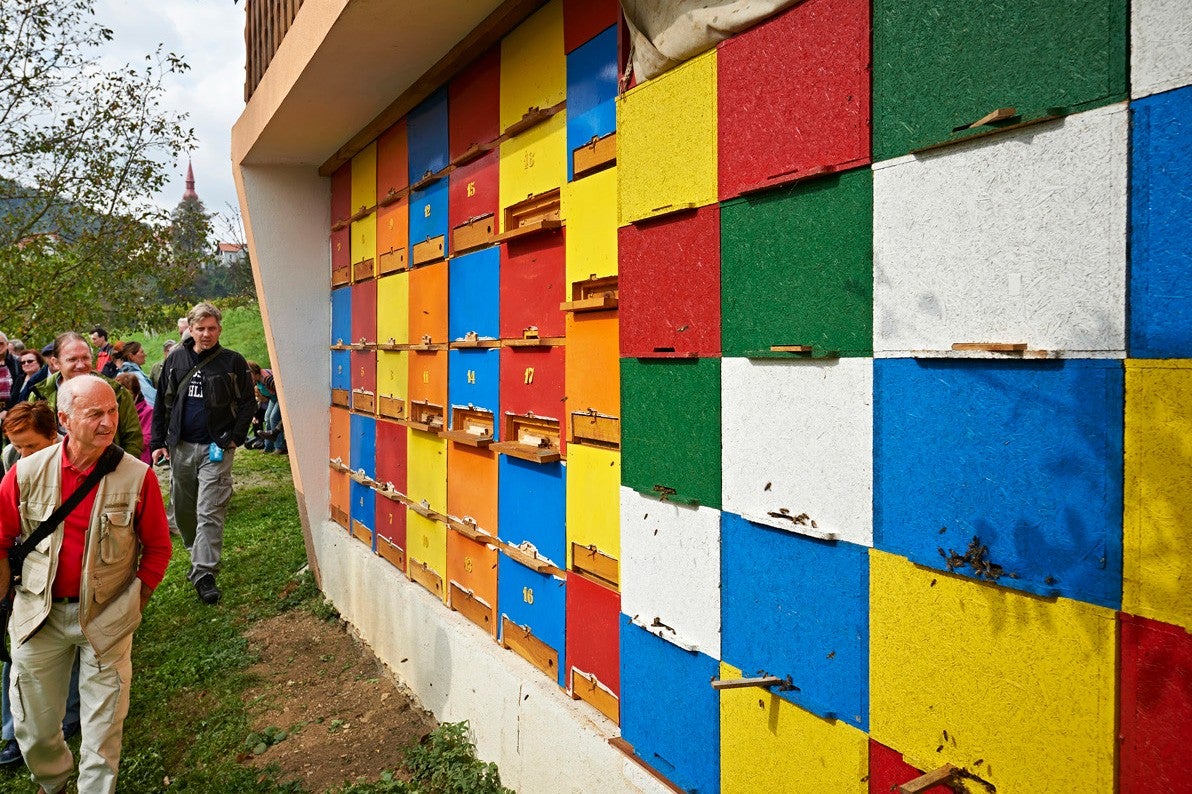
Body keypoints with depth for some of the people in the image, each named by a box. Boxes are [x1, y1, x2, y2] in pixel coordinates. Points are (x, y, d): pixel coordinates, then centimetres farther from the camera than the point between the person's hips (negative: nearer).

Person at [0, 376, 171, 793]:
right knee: (33, 725, 17)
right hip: (39, 614, 2)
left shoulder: (138, 476, -13)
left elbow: (157, 548, -2)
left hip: (106, 617, -2)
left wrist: (134, 601, 3)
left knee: (103, 726, 9)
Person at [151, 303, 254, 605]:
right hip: (180, 446, 4)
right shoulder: (175, 361, 6)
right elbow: (162, 404, 11)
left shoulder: (233, 362, -3)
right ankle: (198, 554, 37)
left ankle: (204, 573, -5)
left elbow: (247, 402, 2)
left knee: (210, 512, -8)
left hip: (216, 448, -4)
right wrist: (158, 443, 5)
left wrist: (235, 438, -8)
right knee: (182, 508, 15)